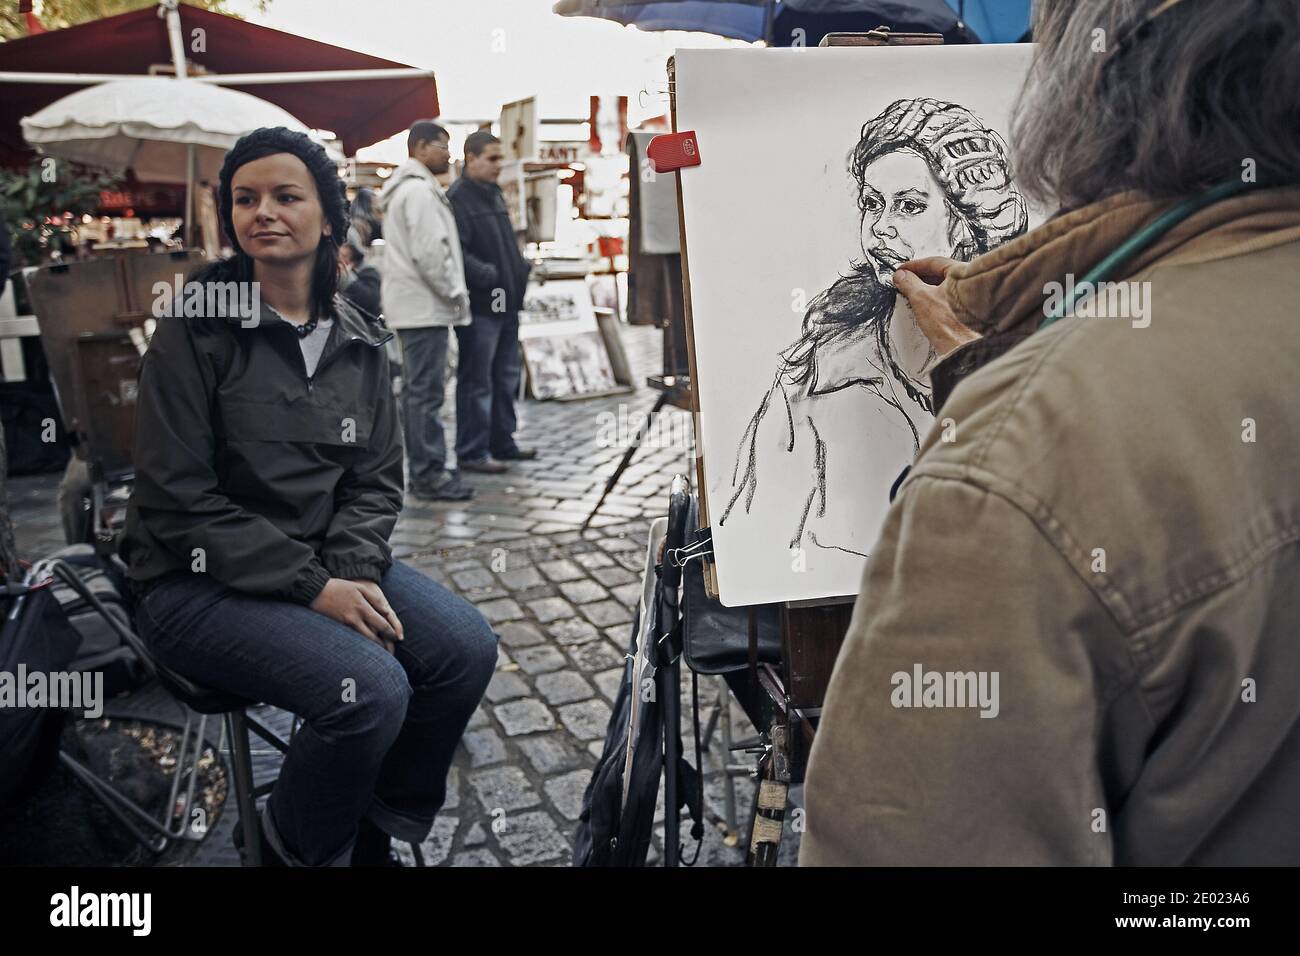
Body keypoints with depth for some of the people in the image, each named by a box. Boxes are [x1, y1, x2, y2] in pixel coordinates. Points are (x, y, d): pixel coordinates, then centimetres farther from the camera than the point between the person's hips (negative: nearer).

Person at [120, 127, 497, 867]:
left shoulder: (358, 342, 6)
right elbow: (179, 501, -14)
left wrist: (355, 572, -13)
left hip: (327, 562, 6)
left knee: (468, 647, -13)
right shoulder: (195, 333, -10)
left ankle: (380, 825, 12)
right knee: (371, 689, -27)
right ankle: (296, 848, 7)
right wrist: (314, 587, -19)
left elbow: (377, 481, 7)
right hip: (199, 583, -5)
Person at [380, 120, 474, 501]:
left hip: (411, 305, 11)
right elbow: (430, 252, -21)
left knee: (417, 390, 13)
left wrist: (451, 291, 19)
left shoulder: (404, 189, 21)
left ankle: (422, 470, 20)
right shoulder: (420, 190, -13)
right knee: (427, 391, -9)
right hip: (425, 306, -11)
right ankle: (430, 473, -6)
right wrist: (455, 293, -11)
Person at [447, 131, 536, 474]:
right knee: (477, 381, -3)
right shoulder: (458, 197, -12)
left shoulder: (493, 193, 17)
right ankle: (472, 452, 5)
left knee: (507, 376, 16)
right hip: (479, 306, -10)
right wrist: (487, 275, -24)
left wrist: (521, 267, 12)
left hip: (506, 303, 10)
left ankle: (502, 442, 27)